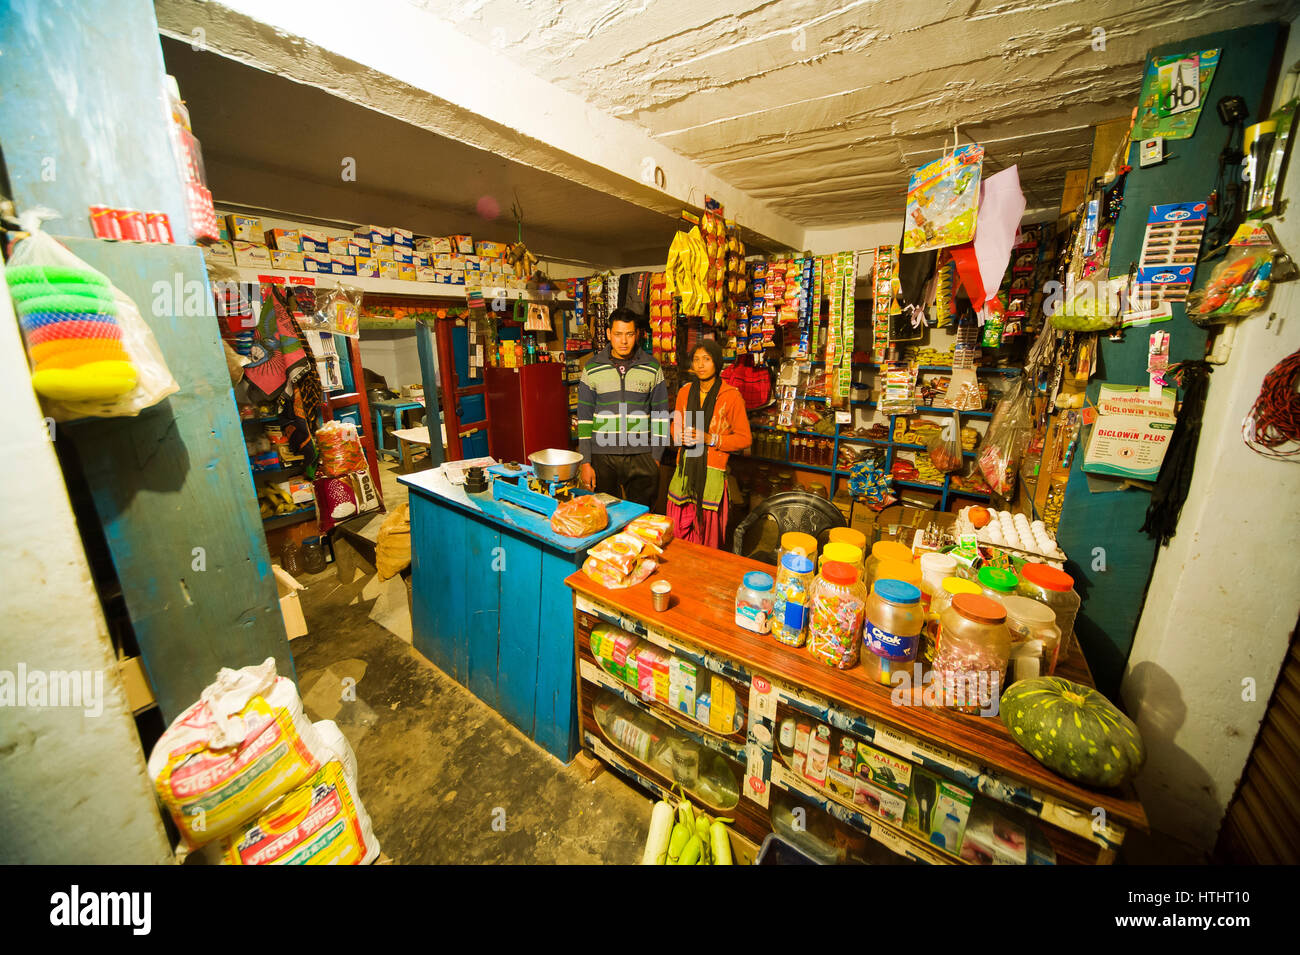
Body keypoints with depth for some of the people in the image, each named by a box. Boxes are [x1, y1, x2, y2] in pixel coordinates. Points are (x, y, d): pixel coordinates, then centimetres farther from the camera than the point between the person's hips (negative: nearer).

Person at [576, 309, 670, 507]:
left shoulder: (652, 368, 4)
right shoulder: (592, 369, 4)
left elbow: (660, 415, 7)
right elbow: (584, 418, 4)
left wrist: (656, 458, 1)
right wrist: (585, 462, -1)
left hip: (641, 456, 0)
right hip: (602, 456, 0)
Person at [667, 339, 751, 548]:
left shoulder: (731, 396, -5)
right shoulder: (685, 392, 10)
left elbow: (744, 438, -3)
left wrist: (710, 439, -15)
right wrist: (680, 437, -2)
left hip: (712, 473, -4)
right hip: (684, 470, 4)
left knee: (707, 537, 2)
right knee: (677, 537, 7)